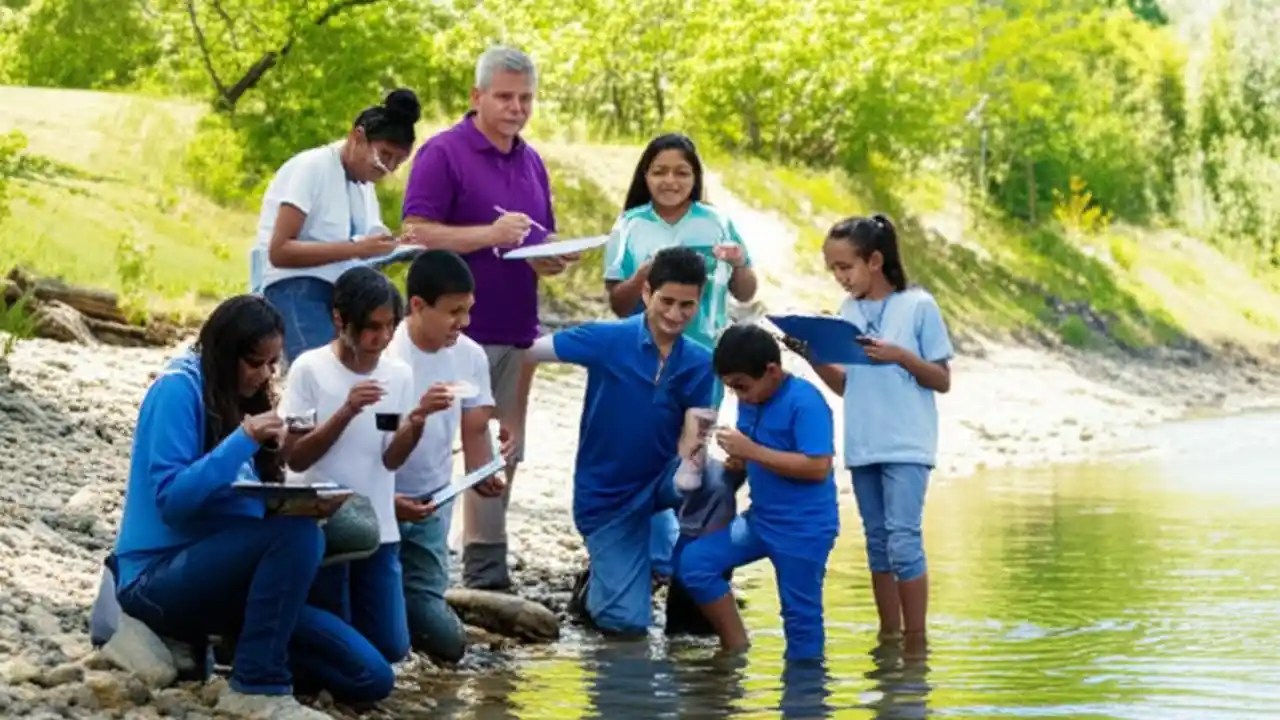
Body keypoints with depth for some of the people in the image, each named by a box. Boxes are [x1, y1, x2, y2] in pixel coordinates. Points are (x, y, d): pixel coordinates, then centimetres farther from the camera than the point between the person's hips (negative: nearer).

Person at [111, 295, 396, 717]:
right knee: (297, 534, -34)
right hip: (160, 578, -7)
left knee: (371, 679, -7)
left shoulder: (242, 400, 12)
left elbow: (255, 504, 12)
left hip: (226, 572, 7)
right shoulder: (179, 388, -10)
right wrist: (243, 440, -26)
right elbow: (172, 501, -20)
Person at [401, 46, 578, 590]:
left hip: (515, 331, 7)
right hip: (456, 334, -7)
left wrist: (552, 259, 0)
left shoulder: (531, 162, 16)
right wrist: (491, 234, -23)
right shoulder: (443, 154, -6)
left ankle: (486, 575, 16)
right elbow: (418, 233, -14)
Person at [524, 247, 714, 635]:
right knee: (627, 623, -12)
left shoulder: (699, 364, -5)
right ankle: (597, 579, 24)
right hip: (607, 496, -2)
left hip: (661, 480, 2)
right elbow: (528, 351, -15)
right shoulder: (607, 340, -15)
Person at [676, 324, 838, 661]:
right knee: (693, 562, -3)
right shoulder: (751, 399, 4)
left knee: (800, 615, 2)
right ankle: (736, 650, 5)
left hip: (803, 529, -8)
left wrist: (751, 451, -26)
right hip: (759, 519, 8)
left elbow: (818, 467, -27)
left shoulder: (805, 402, -20)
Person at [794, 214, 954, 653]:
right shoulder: (848, 312, 8)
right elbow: (844, 385, 11)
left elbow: (943, 380, -2)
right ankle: (889, 636, 17)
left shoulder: (918, 306, -5)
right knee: (877, 542, 10)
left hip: (906, 447, -6)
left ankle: (916, 640, -6)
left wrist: (900, 356, -16)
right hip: (861, 447, 6)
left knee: (903, 540, -11)